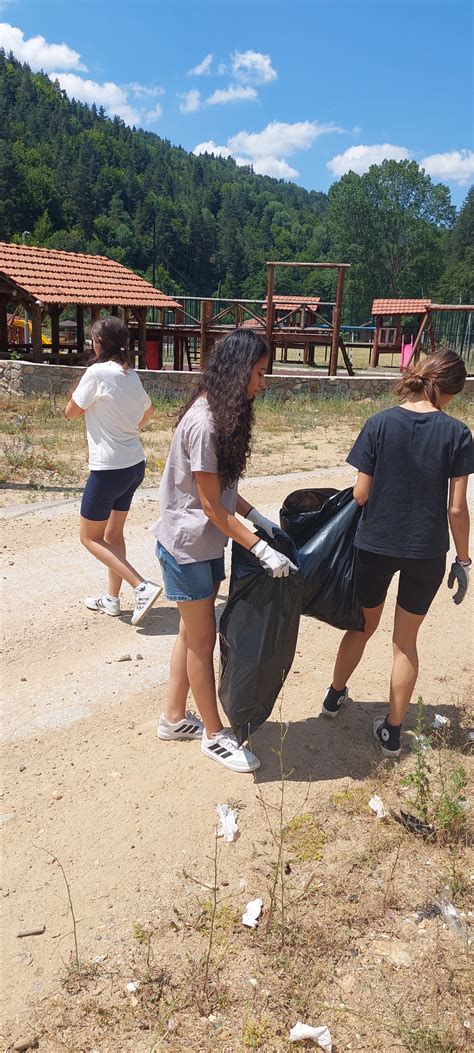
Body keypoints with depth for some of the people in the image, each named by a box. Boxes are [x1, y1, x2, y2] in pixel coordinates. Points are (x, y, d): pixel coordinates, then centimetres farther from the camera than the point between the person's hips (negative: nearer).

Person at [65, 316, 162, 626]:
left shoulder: (97, 372, -16)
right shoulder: (132, 375, 6)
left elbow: (71, 412, -6)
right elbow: (148, 410, 25)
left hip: (109, 469, -8)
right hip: (134, 464, 8)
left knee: (90, 537, 6)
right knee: (113, 533, 19)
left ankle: (143, 586, -6)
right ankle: (112, 599, 28)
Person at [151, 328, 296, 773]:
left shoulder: (221, 416, 6)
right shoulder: (204, 423, -24)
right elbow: (212, 506, -23)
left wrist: (259, 519, 3)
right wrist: (263, 550, -22)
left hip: (207, 545, 9)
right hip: (188, 547, -9)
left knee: (191, 633, 17)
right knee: (202, 639, 4)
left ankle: (174, 718, 33)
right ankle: (214, 735, 21)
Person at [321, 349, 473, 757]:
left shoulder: (380, 424, -9)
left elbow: (360, 494, -8)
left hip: (375, 545, 1)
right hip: (426, 552, 0)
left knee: (362, 626, 23)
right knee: (406, 641, 14)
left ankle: (335, 694, 44)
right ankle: (392, 731, 24)